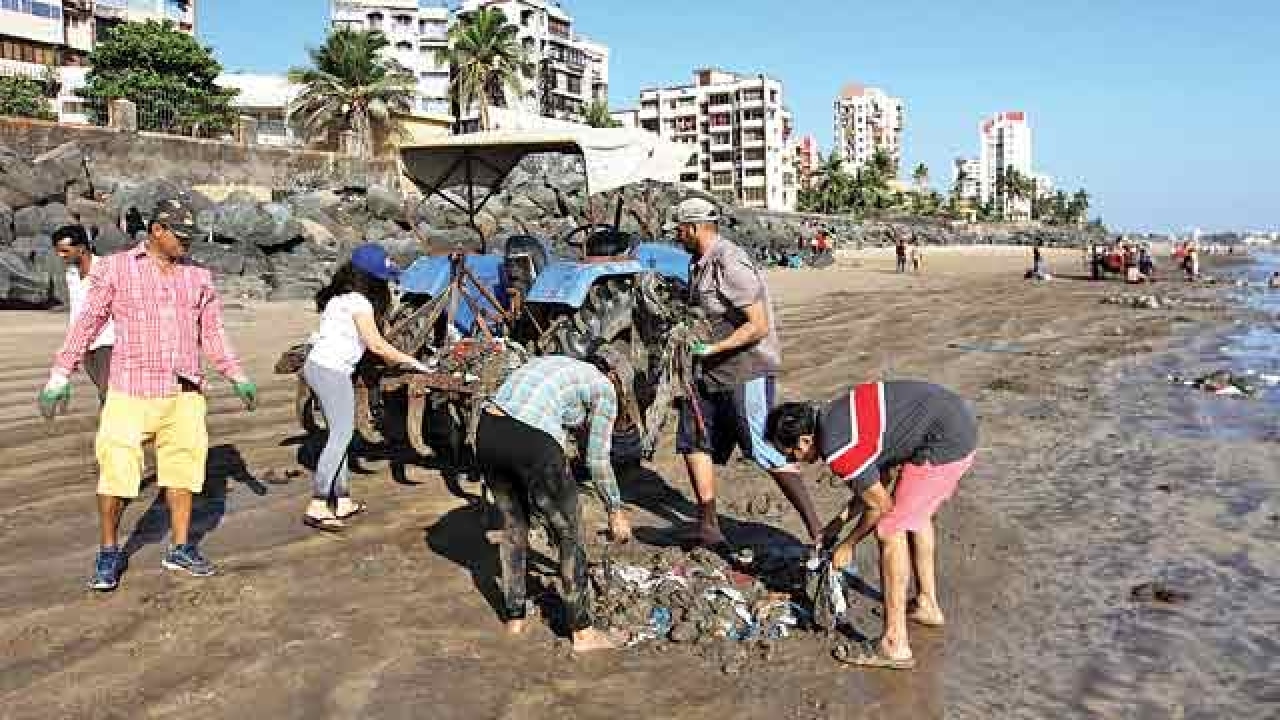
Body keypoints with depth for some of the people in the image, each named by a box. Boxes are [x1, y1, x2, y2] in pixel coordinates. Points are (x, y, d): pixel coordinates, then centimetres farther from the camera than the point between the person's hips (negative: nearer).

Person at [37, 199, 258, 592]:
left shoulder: (198, 276, 9)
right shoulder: (115, 268, 1)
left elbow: (212, 331, 14)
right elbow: (87, 323, 0)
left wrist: (238, 377, 10)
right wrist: (60, 375, -5)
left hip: (185, 394, 3)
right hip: (130, 393, -3)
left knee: (183, 470, 9)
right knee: (115, 474, -1)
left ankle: (180, 548, 22)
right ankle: (109, 553, 18)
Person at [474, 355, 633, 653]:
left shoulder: (555, 365, 32)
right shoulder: (603, 387, 12)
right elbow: (598, 459, 10)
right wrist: (615, 511, 23)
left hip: (487, 432, 7)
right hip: (531, 443, -7)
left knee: (513, 523, 27)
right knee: (569, 535, 12)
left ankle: (515, 618, 38)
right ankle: (583, 632, 22)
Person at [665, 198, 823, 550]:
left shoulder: (730, 264, -19)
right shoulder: (699, 264, 12)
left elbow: (758, 326, -24)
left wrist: (711, 349, -24)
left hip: (746, 371, -10)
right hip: (710, 374, 10)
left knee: (765, 451, -9)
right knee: (693, 440, 12)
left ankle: (817, 532, -2)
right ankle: (708, 526, 22)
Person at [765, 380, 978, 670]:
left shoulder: (836, 451, -17)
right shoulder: (833, 415, 11)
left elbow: (880, 505, -5)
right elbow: (880, 478, 21)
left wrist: (847, 544, 9)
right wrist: (840, 521, 23)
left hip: (946, 443, -10)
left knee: (890, 531, -4)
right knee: (916, 515, 26)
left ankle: (895, 644, -1)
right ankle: (927, 605, 41)